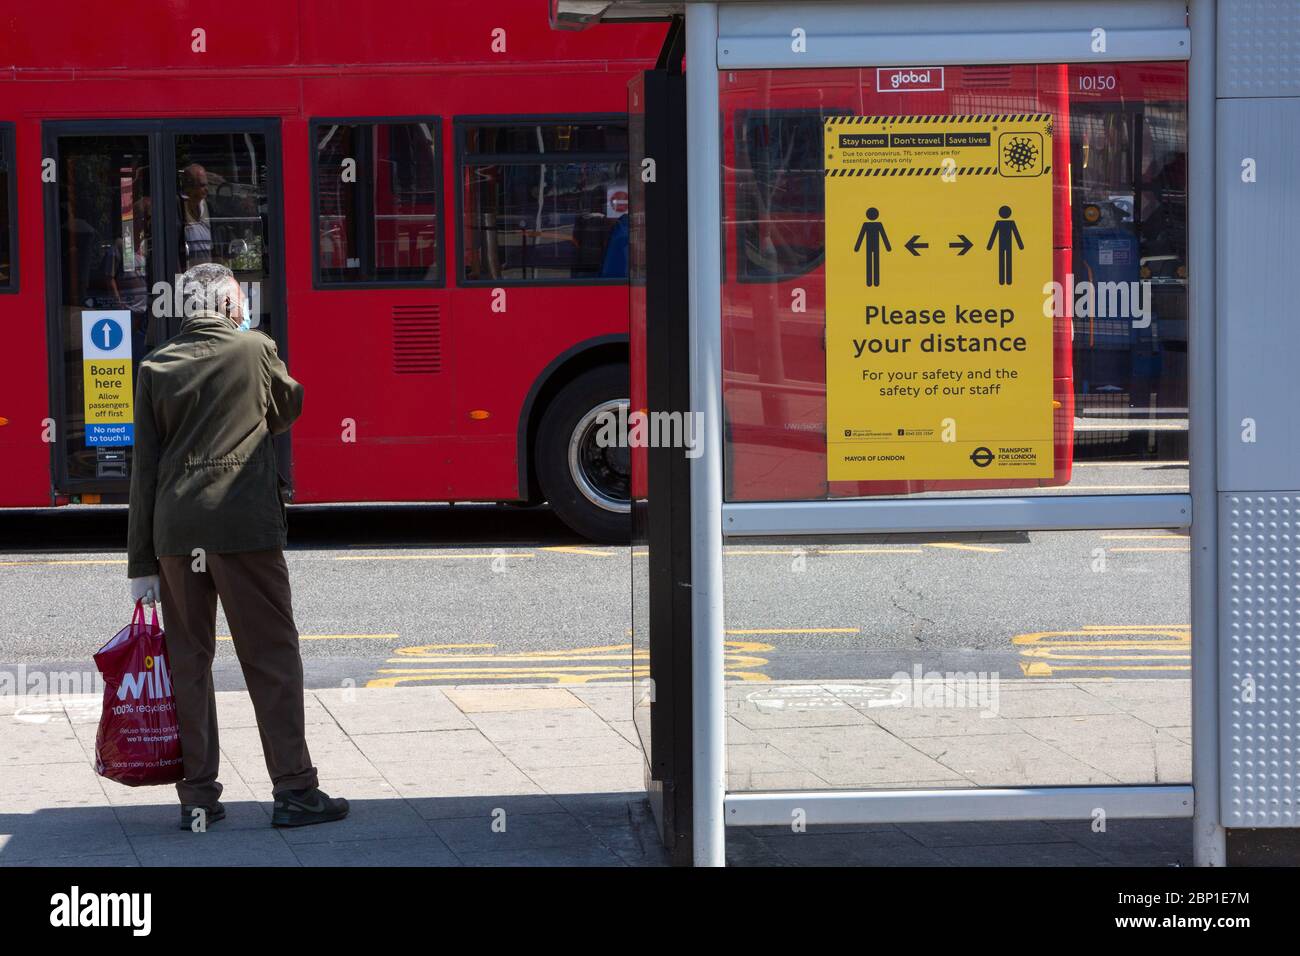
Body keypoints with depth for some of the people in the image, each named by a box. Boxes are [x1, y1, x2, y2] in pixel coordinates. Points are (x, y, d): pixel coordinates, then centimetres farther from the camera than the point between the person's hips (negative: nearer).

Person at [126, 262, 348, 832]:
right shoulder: (255, 350, 0)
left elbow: (145, 470, 6)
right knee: (272, 660, 3)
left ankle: (197, 796, 10)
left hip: (175, 533, 3)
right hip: (245, 528, -3)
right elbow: (288, 408, 20)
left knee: (188, 662, 9)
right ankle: (293, 791, 3)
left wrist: (141, 562, 7)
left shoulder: (156, 368, 7)